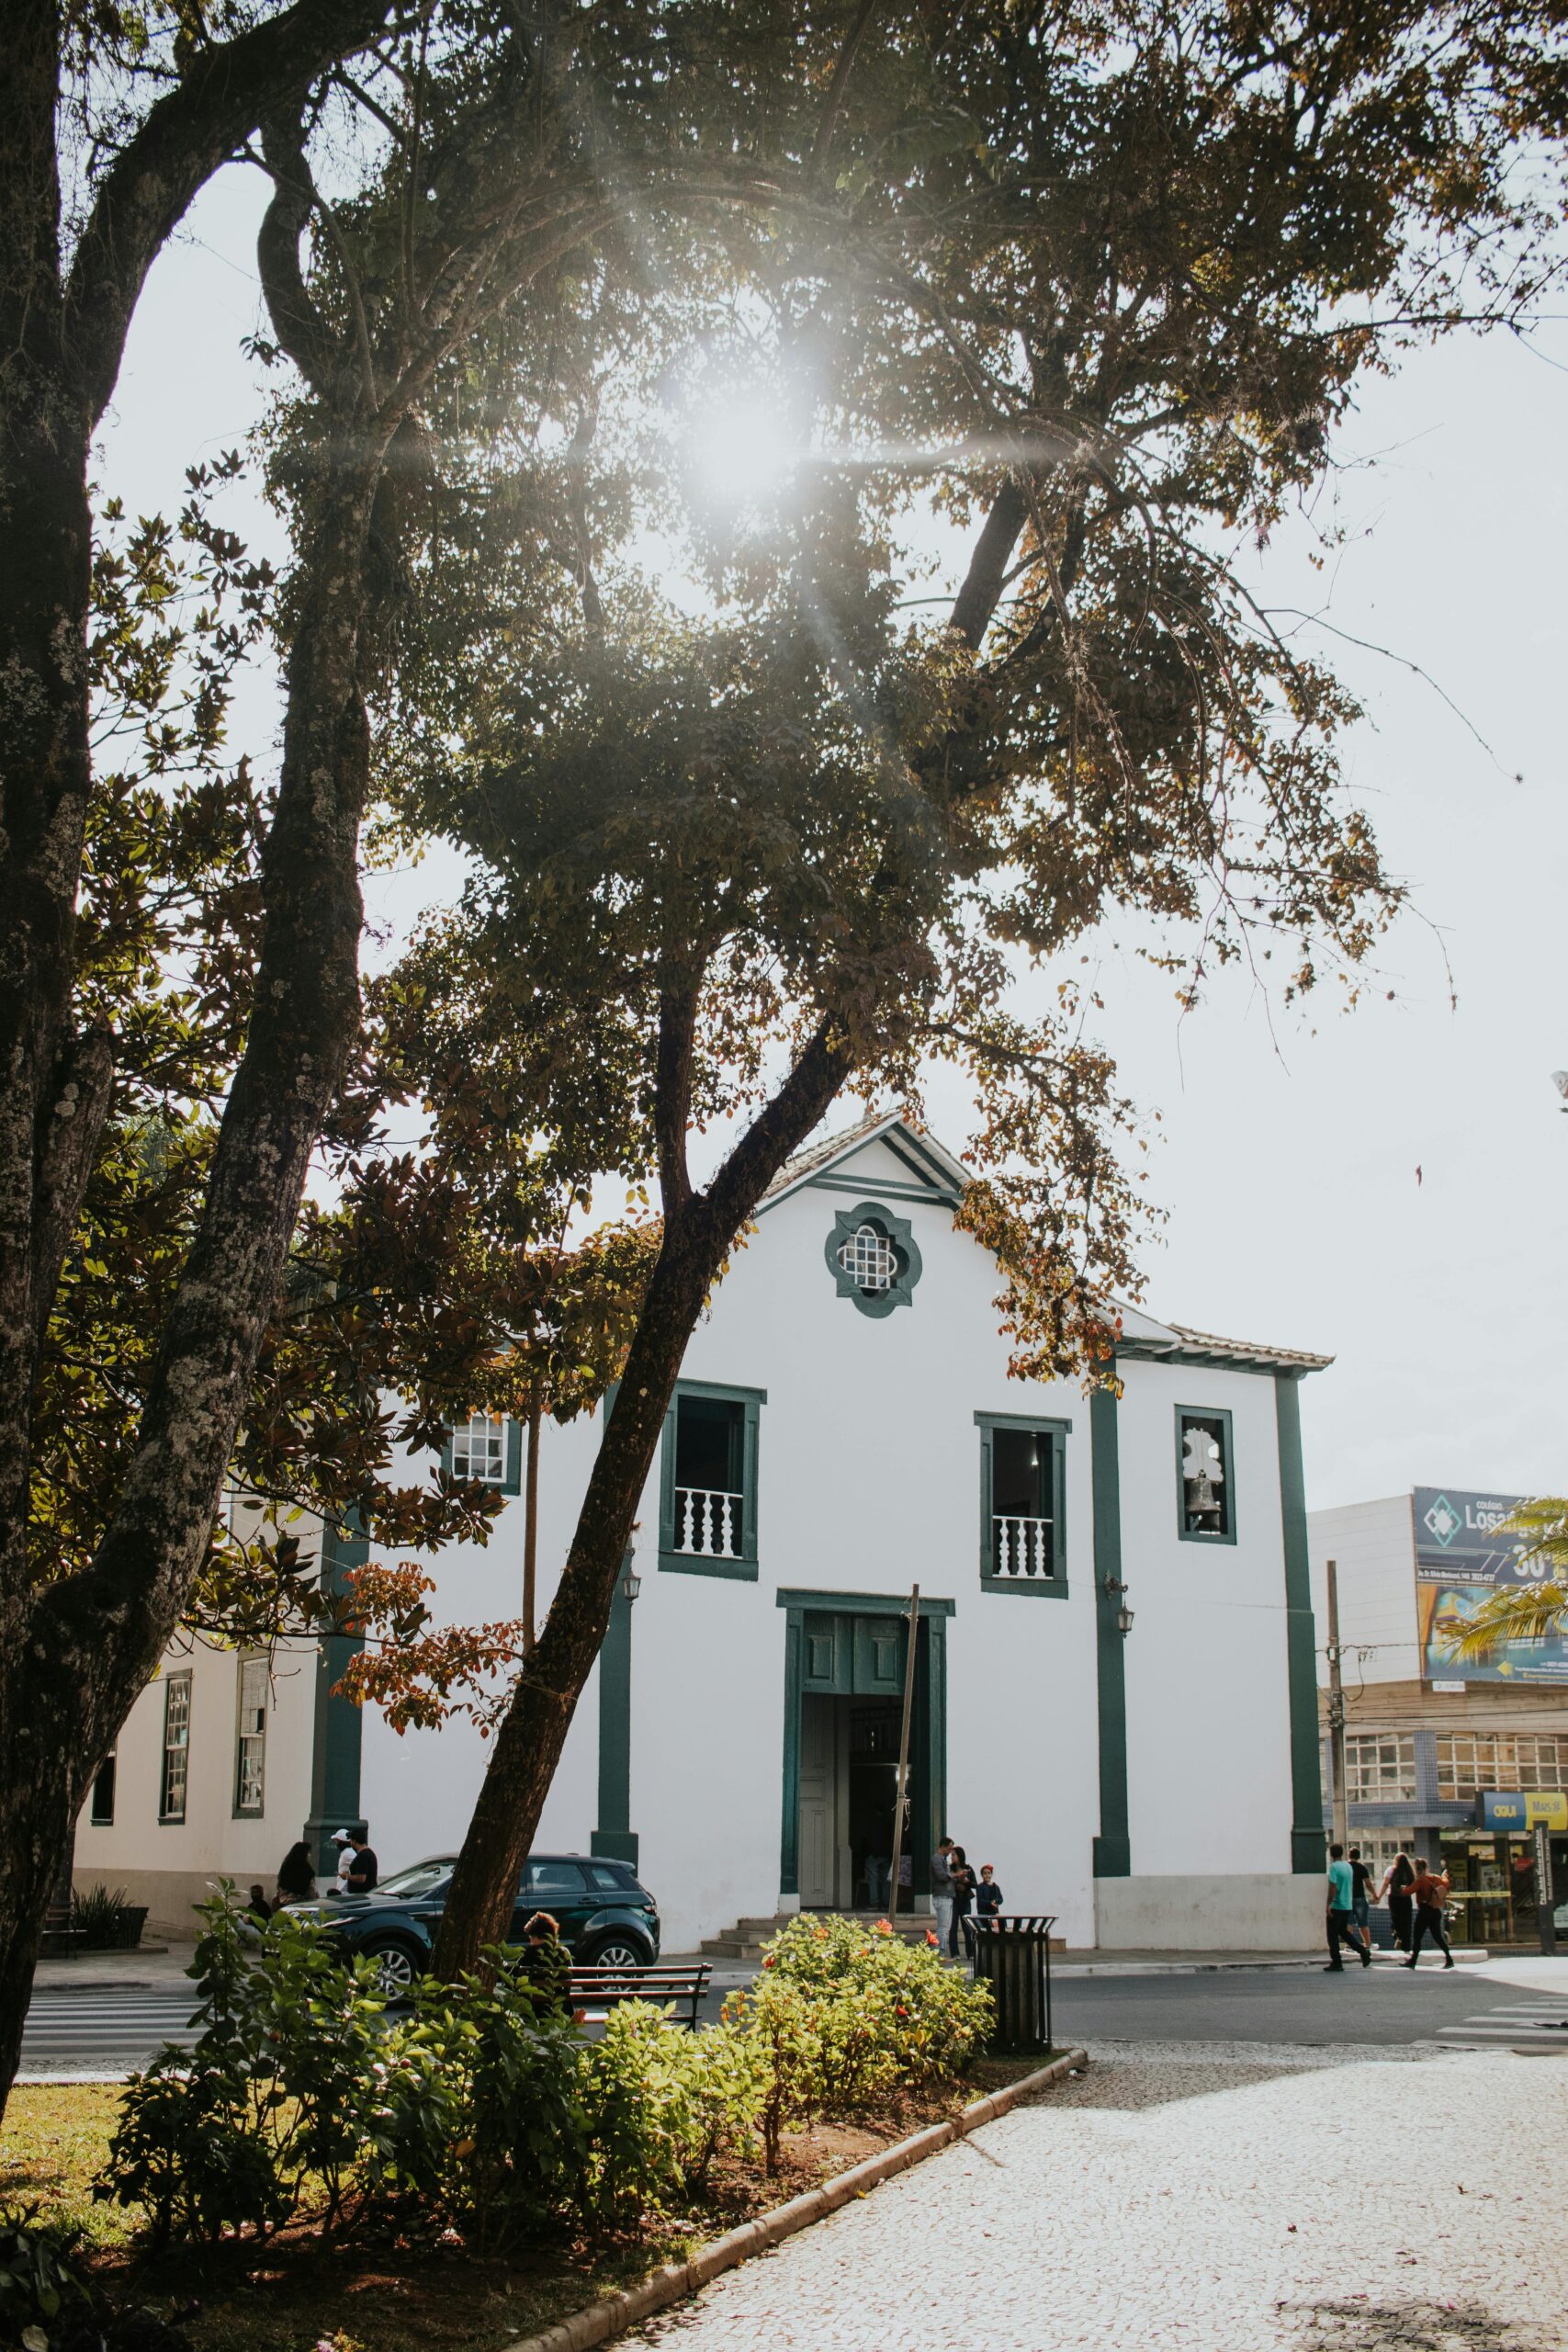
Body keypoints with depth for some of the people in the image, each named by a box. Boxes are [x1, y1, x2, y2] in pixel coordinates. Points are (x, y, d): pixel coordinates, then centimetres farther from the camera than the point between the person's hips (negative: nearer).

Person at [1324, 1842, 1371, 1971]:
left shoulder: (1334, 1867, -14)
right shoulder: (1348, 1866, 10)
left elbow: (1333, 1887, -20)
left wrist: (1328, 1904, -18)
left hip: (1336, 1906, -7)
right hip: (1348, 1906, 7)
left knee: (1333, 1935, 2)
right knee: (1344, 1932, 20)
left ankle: (1336, 1963, 2)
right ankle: (1364, 1952, 9)